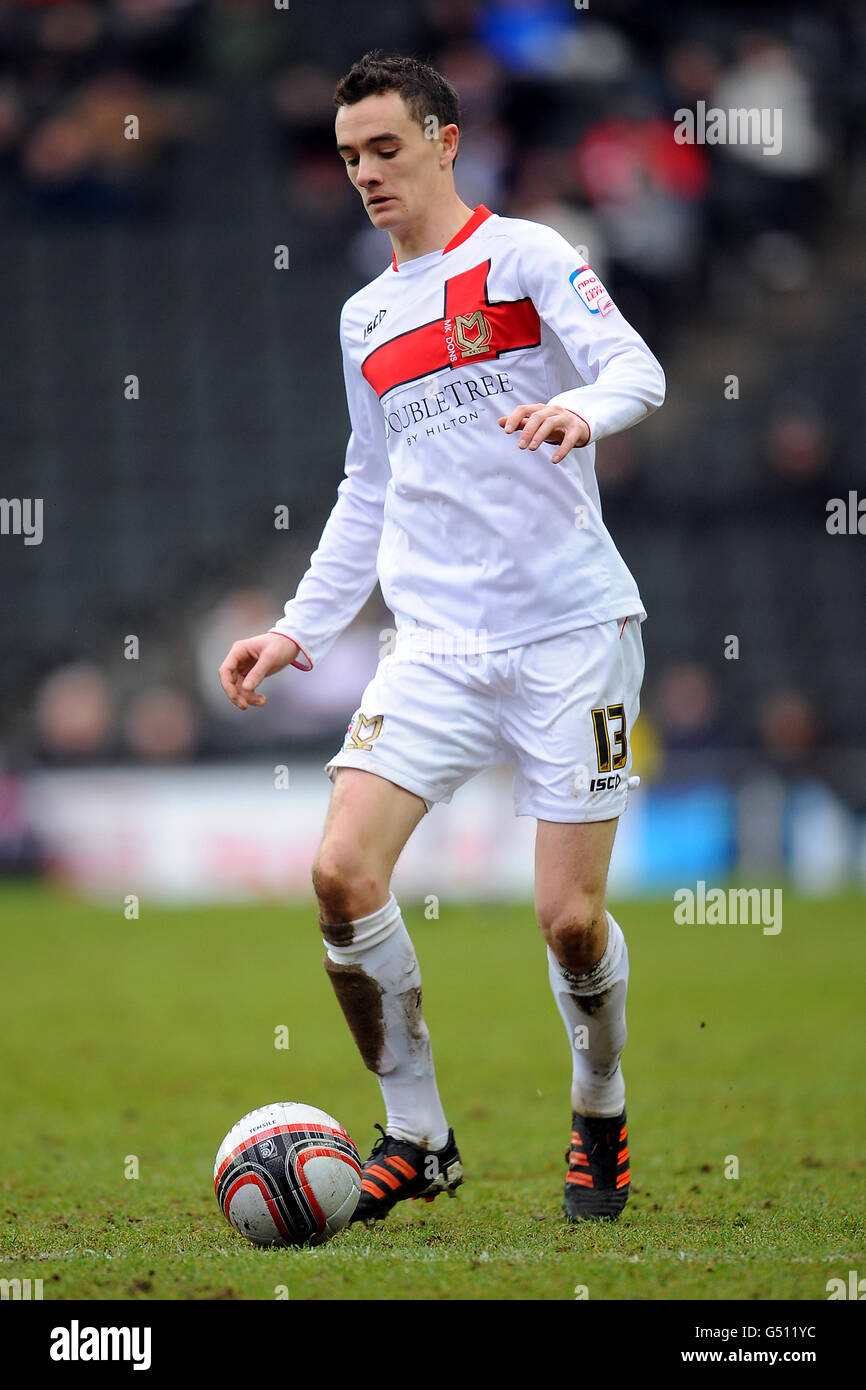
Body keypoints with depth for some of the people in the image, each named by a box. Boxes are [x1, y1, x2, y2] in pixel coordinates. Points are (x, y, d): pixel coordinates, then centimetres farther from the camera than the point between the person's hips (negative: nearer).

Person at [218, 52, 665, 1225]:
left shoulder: (522, 256, 0)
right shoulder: (366, 319, 18)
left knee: (569, 917, -6)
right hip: (437, 642, 5)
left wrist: (584, 407, -37)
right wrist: (300, 630, 21)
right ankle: (417, 1139, 3)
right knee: (343, 874, -13)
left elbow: (637, 368, -14)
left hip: (570, 631, -5)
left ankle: (600, 1118, 23)